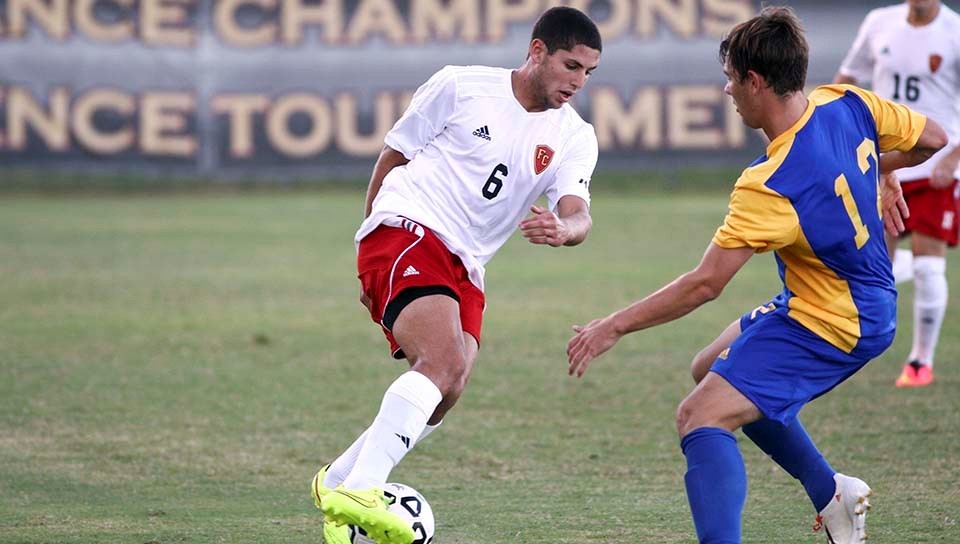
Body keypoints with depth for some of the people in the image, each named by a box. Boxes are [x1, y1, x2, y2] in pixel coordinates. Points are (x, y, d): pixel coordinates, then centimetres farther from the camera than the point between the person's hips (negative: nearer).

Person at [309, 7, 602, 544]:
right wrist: (373, 248, 11)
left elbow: (578, 214, -8)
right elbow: (393, 157, 8)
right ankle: (360, 492, -39)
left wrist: (564, 228, -33)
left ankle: (337, 481, 18)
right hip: (407, 231, -7)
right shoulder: (461, 87, -2)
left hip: (463, 268, 7)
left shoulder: (575, 138, 8)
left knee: (446, 394, -4)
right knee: (445, 361, -28)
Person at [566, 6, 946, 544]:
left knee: (701, 416, -19)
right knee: (711, 370, 26)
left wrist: (615, 326, -19)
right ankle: (831, 493, 31)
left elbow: (705, 283, -27)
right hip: (870, 303, 10)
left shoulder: (771, 186, -29)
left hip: (826, 326, -10)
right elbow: (933, 138, 7)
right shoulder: (848, 104, -8)